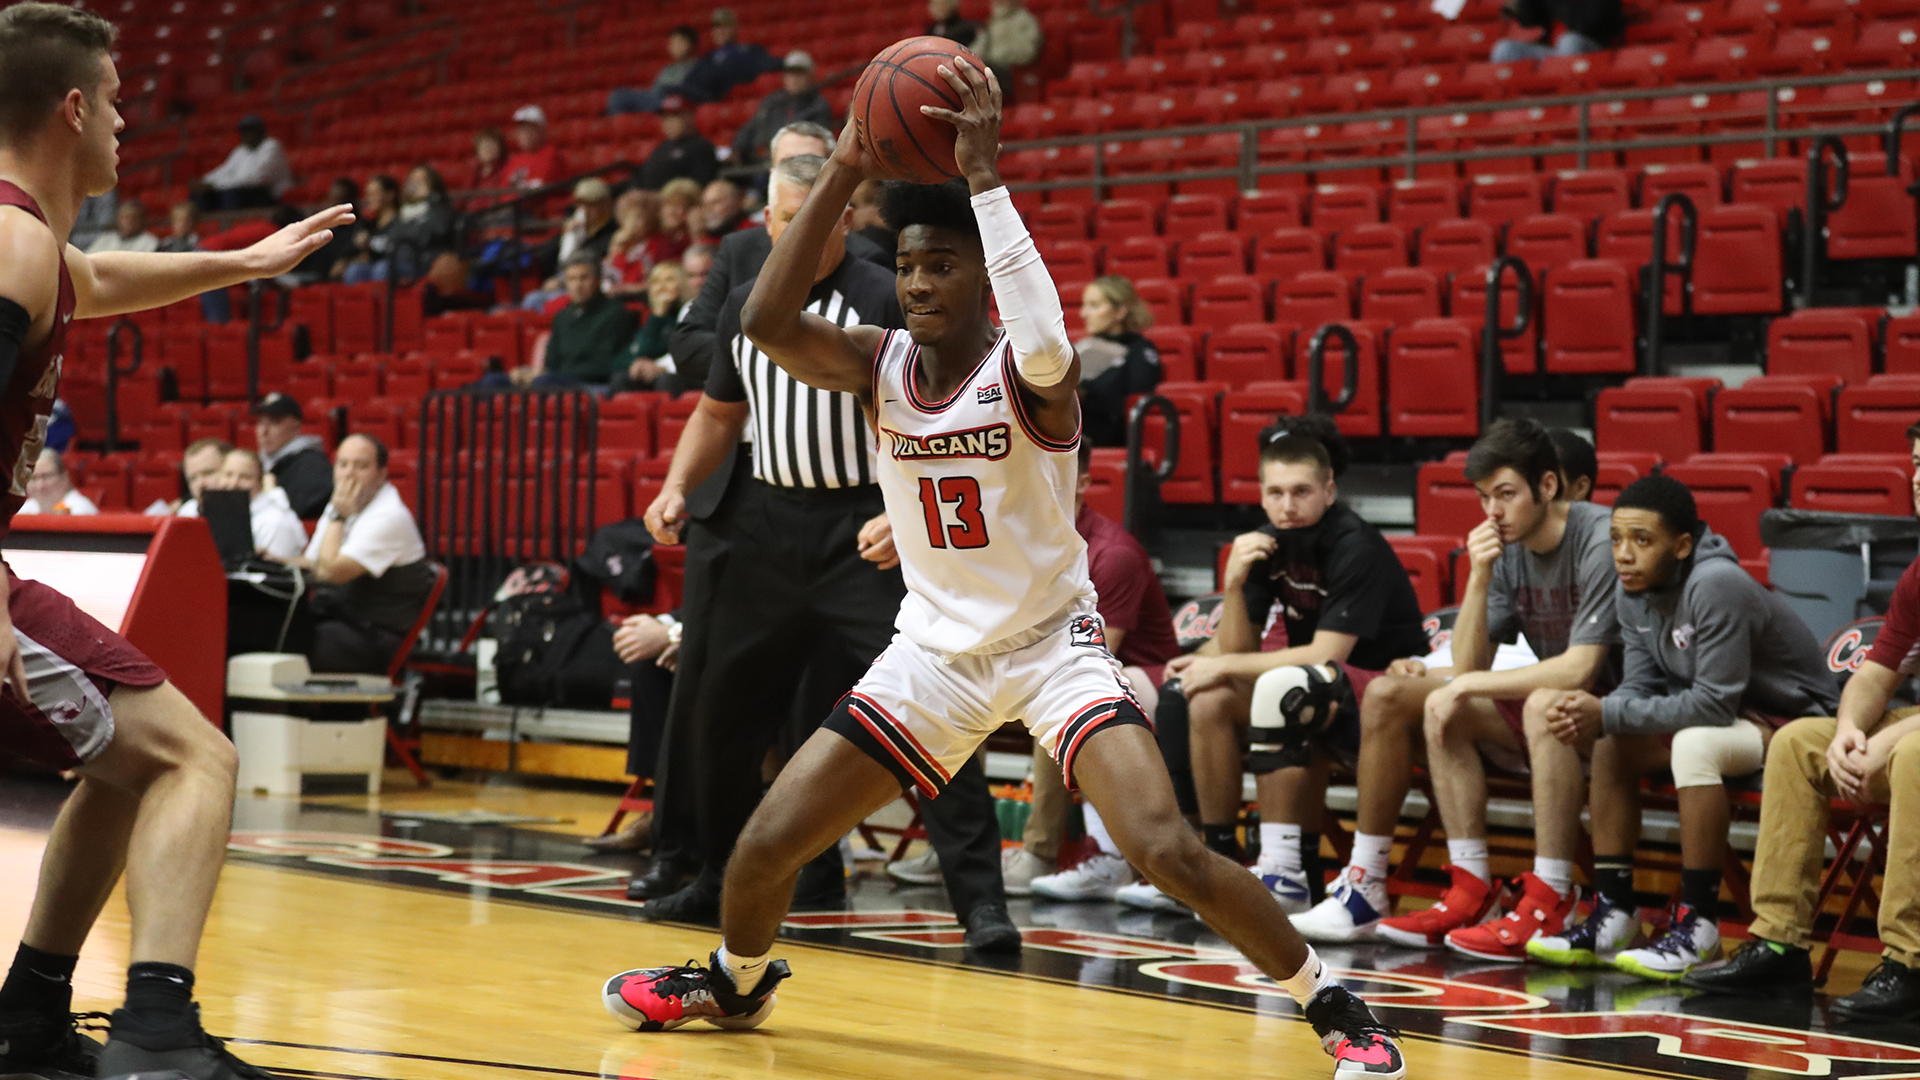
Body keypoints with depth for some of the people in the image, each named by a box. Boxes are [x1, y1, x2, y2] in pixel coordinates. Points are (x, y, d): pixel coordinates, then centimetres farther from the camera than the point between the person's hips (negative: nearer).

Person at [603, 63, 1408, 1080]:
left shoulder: (1026, 373, -18)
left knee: (1168, 851, -23)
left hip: (1053, 640, -4)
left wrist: (983, 175, -40)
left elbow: (1044, 343, -45)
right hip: (934, 647, 5)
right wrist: (844, 172, -28)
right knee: (764, 845, 4)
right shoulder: (879, 364, -5)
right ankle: (736, 984, 37)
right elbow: (765, 322, -24)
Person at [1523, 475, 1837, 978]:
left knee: (1694, 744, -34)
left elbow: (1715, 704, -29)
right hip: (1736, 717, 9)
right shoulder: (1634, 593, -2)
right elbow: (1641, 687, 3)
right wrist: (1593, 718, -20)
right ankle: (1614, 914, 4)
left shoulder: (1715, 585, -28)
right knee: (1610, 745, 2)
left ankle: (1698, 926, -23)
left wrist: (1608, 713, -27)